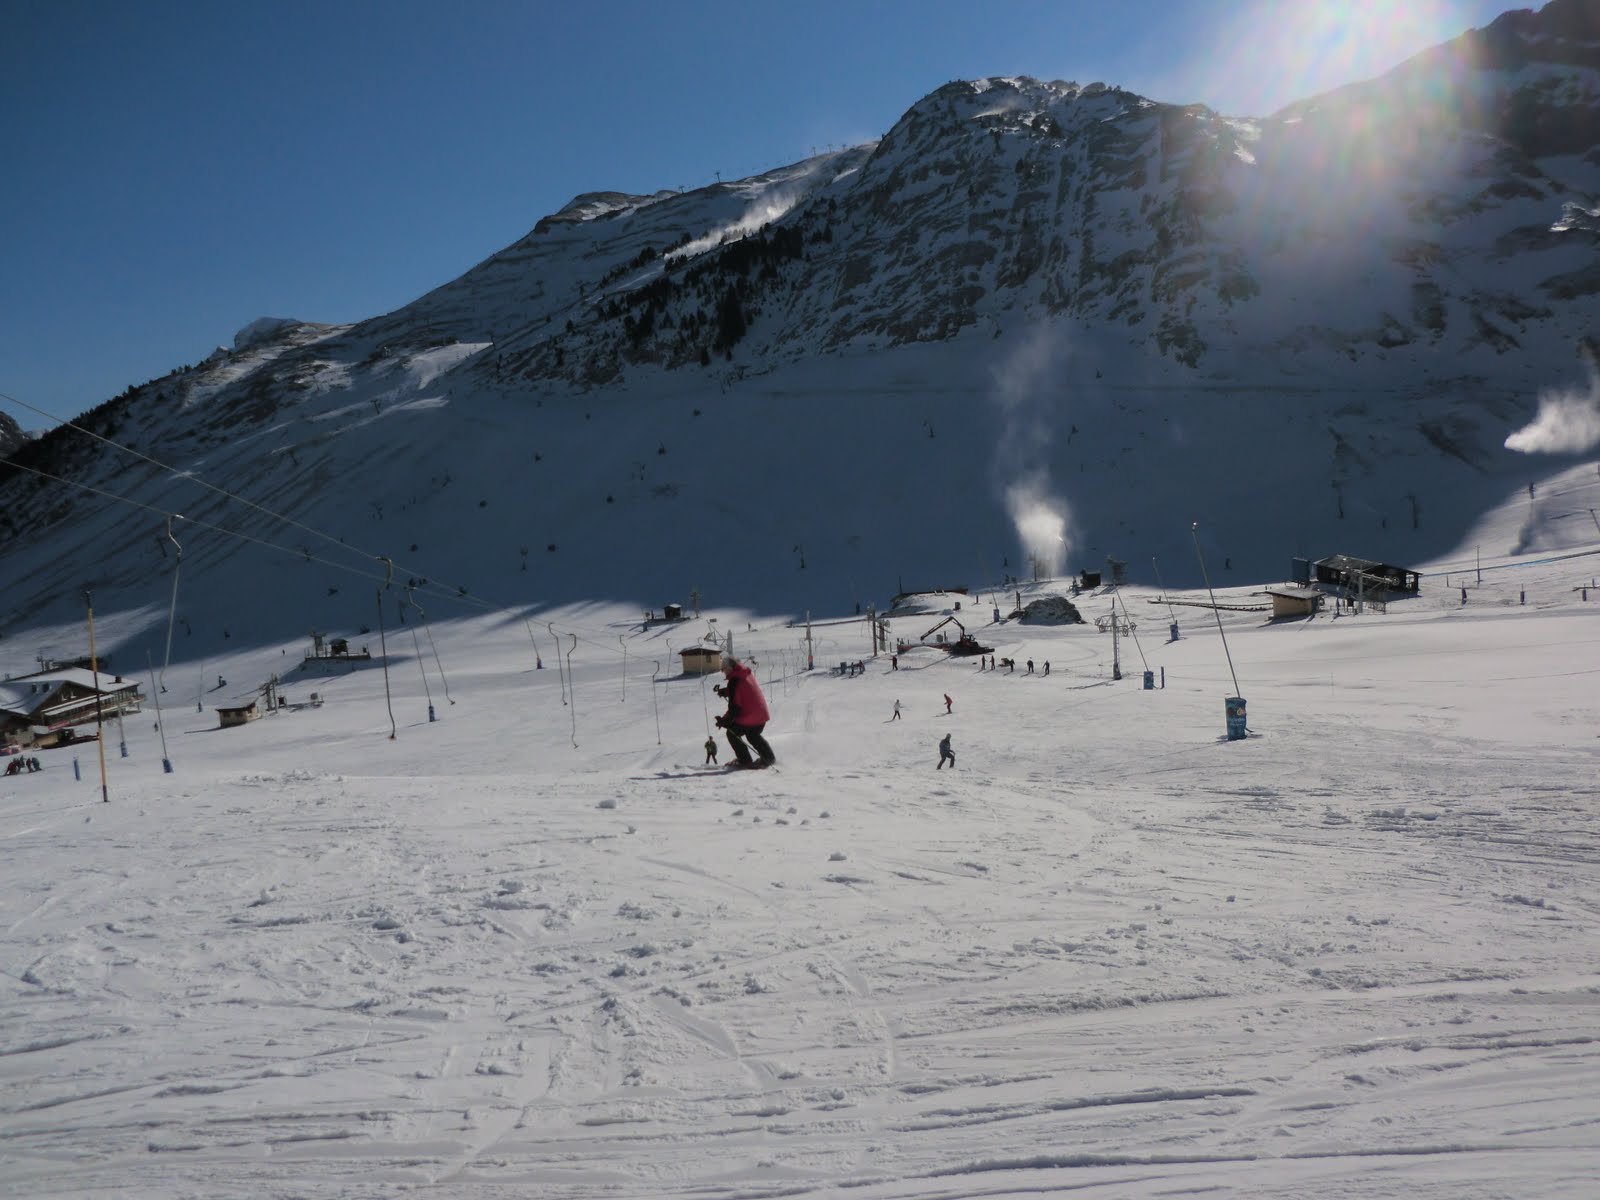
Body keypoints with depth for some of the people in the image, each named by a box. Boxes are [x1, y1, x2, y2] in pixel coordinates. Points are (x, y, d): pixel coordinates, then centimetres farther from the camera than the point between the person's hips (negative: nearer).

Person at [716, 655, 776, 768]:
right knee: (753, 735, 30)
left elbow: (734, 706, -19)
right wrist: (724, 691, 18)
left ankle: (745, 761, 9)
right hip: (762, 713, 8)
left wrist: (725, 720, -10)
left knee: (732, 733, 9)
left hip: (749, 716, -8)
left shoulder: (734, 681, -18)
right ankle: (769, 757, 30)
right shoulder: (747, 674, 8)